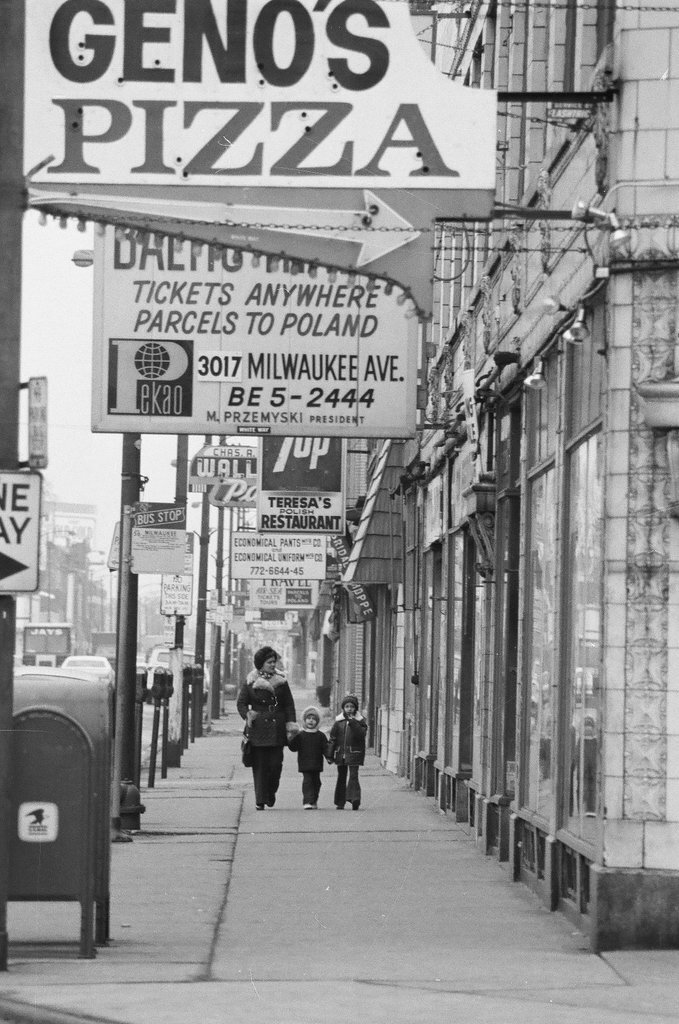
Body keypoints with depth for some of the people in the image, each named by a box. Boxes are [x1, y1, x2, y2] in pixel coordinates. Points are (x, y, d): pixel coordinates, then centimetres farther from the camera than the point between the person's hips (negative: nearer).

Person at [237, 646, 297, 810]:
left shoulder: (281, 682, 9)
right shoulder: (250, 683, 3)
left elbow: (289, 705, 10)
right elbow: (241, 703, 6)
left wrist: (290, 726, 2)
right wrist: (248, 716, -13)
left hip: (277, 729, 2)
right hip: (258, 729, -2)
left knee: (276, 764, -3)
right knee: (260, 765, -3)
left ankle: (271, 793, 20)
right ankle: (260, 800, 1)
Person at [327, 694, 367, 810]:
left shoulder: (360, 721, 1)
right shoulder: (338, 721, 7)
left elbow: (362, 734, -15)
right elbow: (332, 738, 9)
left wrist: (352, 722, -22)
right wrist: (330, 755, 5)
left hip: (354, 754, -3)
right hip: (340, 753, 3)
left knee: (353, 776, -14)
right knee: (341, 778, 9)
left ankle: (354, 798, -21)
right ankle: (340, 802, 16)